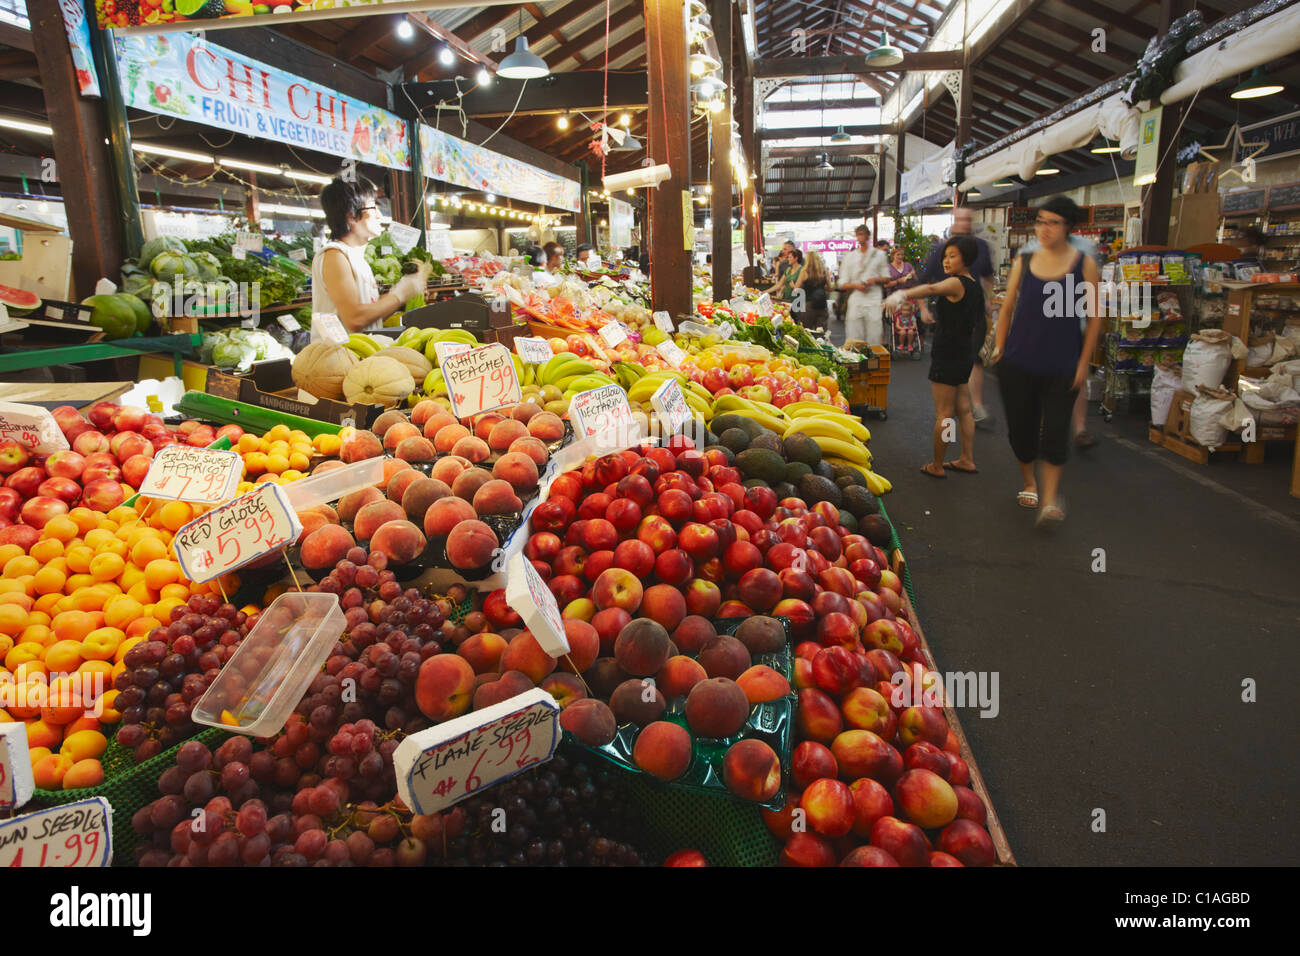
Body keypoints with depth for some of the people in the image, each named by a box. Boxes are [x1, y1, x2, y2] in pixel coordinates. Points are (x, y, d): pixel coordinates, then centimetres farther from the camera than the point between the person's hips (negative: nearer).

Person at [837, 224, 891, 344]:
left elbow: (887, 278, 13)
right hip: (855, 302, 1)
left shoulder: (879, 254, 11)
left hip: (874, 302, 0)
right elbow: (842, 284, 8)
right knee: (853, 340, -4)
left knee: (874, 341, -5)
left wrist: (875, 279, -8)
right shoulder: (849, 256, 12)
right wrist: (856, 285, -12)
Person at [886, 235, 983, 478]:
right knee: (963, 410, 16)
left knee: (944, 414, -2)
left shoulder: (956, 283, -18)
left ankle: (937, 466, 5)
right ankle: (967, 460, 24)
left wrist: (903, 294, -56)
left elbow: (932, 289, -39)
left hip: (948, 356, -9)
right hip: (965, 355, 9)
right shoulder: (975, 285, 11)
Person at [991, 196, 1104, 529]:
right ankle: (1029, 485, 30)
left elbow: (1094, 317, 1)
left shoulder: (1084, 264, -1)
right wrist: (1000, 347, 5)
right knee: (1021, 427, 9)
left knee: (1054, 432, -6)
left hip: (1061, 365, -2)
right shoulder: (1024, 262, 4)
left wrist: (1083, 362, -3)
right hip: (1018, 362, 2)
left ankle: (1050, 498, 4)